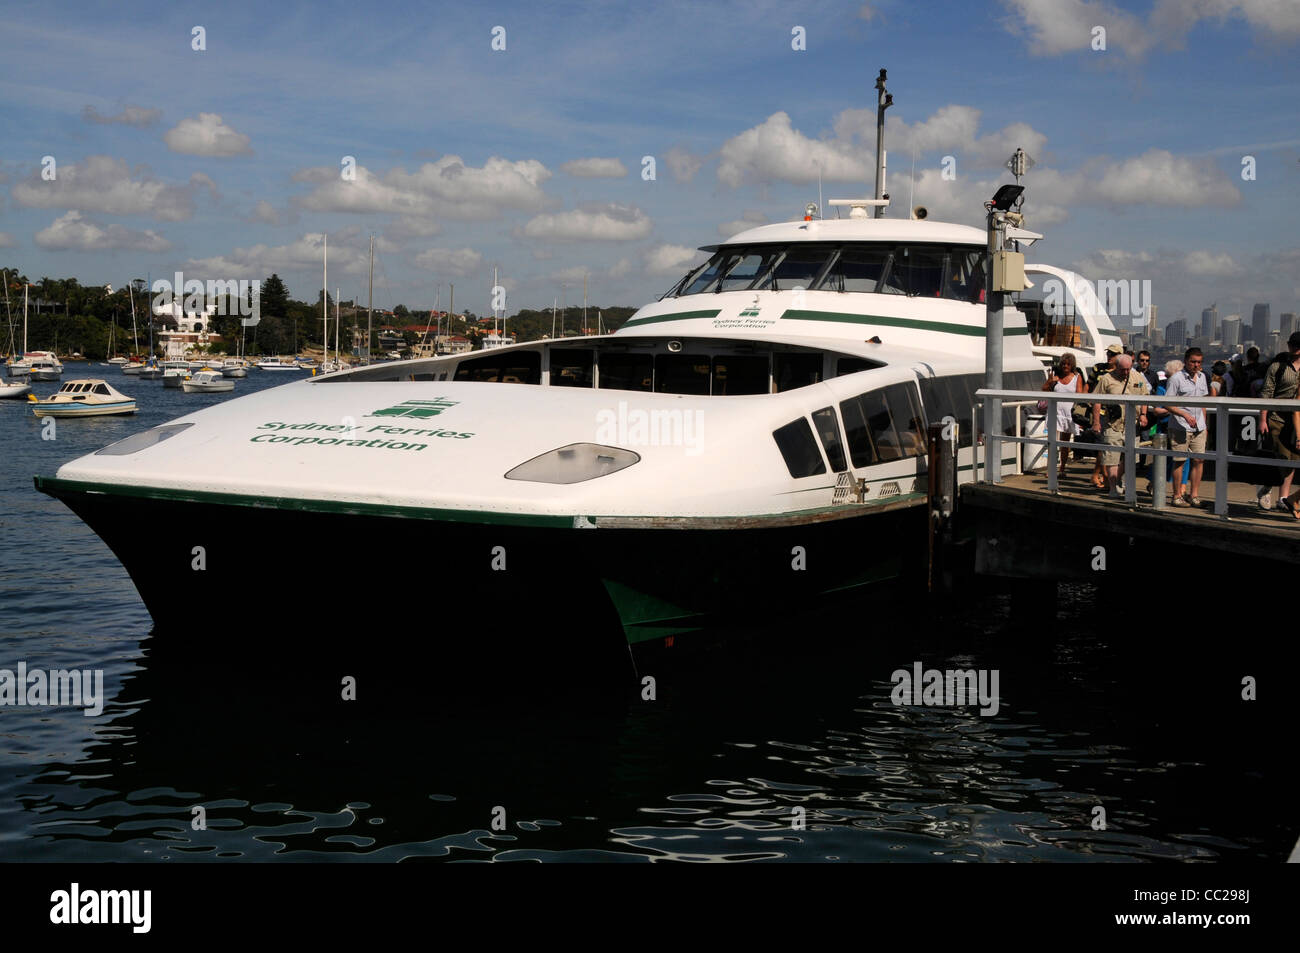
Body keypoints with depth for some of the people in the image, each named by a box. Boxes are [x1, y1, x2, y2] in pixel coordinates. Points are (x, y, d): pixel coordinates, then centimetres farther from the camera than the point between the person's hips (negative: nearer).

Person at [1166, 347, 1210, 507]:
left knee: (1199, 460, 3)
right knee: (1179, 461, -2)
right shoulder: (1176, 378, -9)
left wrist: (1203, 424, 19)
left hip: (1198, 427, 6)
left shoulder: (1202, 377, 12)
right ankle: (1177, 496, 6)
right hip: (1180, 427, -6)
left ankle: (1195, 495, 11)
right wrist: (1185, 415, -22)